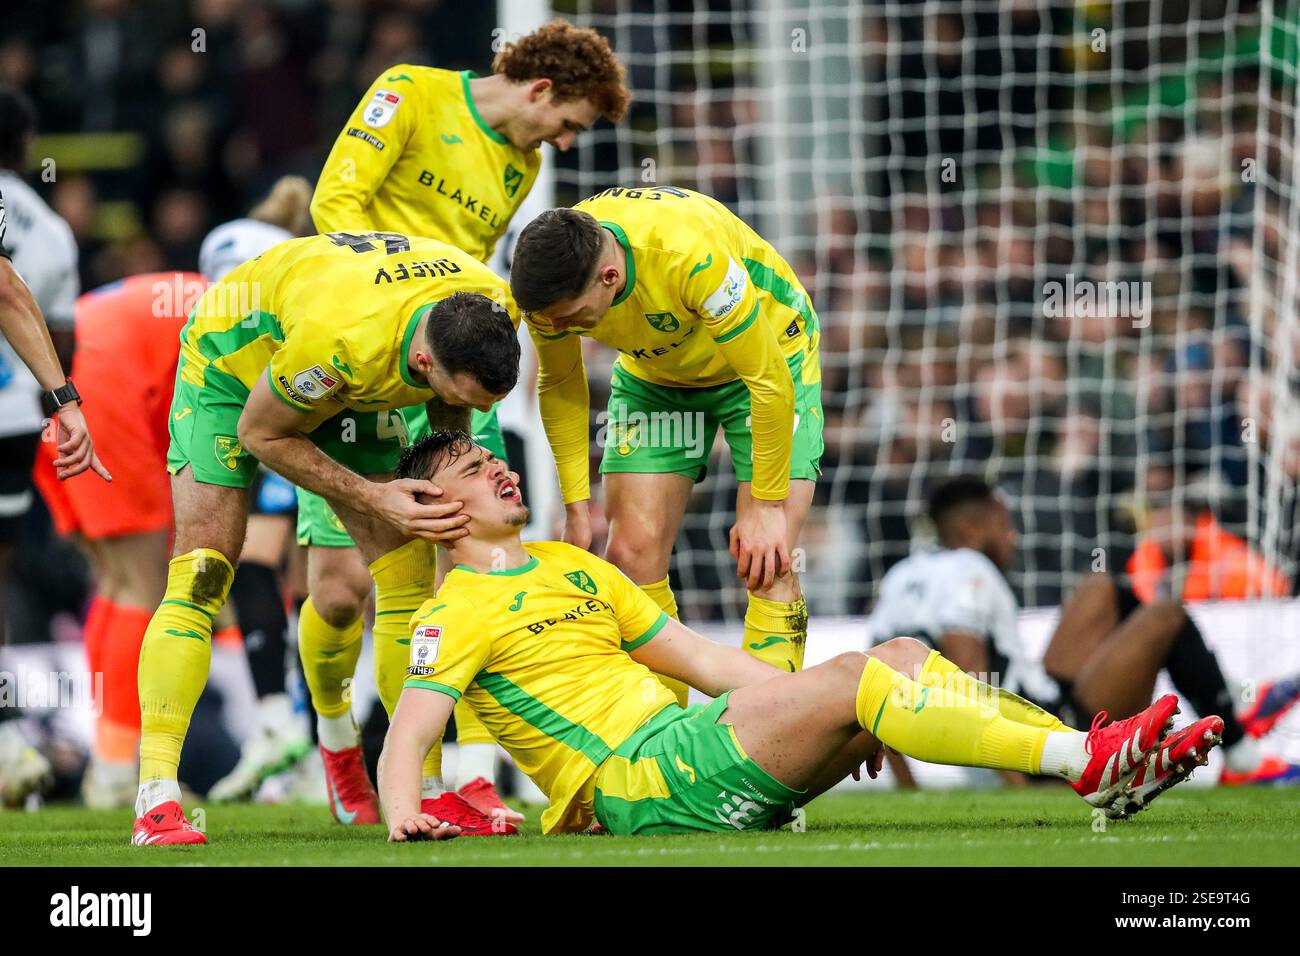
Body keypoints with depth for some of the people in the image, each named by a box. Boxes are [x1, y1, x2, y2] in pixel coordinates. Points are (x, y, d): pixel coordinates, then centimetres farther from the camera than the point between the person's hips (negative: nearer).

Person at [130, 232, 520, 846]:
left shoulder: (493, 308, -26)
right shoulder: (338, 340, -45)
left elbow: (449, 406, 0)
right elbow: (260, 433, -25)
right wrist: (374, 499, -29)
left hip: (348, 393, 6)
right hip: (233, 361, -6)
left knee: (409, 578, -4)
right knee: (200, 577, -17)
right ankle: (155, 804, -19)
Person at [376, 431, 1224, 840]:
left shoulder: (570, 567, 26)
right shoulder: (458, 613, 1)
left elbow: (697, 656, 25)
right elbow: (408, 733, -10)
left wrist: (845, 717, 18)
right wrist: (404, 817, -32)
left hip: (693, 738, 9)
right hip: (632, 783, -9)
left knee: (904, 658, -4)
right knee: (852, 675, -22)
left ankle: (1093, 761, -14)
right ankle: (1083, 761, -26)